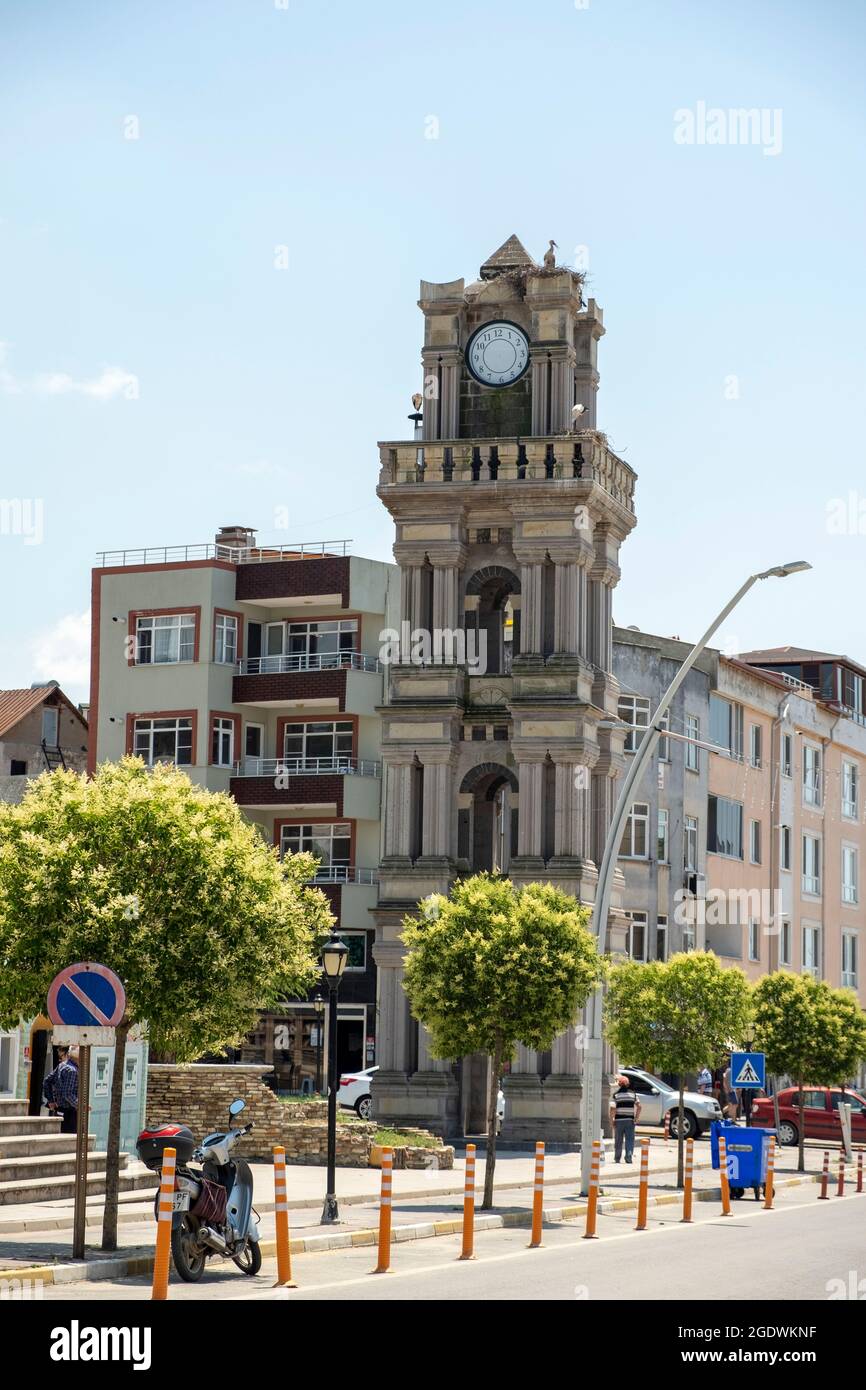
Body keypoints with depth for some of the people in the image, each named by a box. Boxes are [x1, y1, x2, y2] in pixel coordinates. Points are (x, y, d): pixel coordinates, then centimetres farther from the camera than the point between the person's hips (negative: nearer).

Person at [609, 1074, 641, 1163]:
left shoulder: (615, 1094, -3)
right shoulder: (632, 1093, 5)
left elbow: (612, 1109, -12)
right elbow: (639, 1106, 0)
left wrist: (611, 1120, -4)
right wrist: (636, 1118, 7)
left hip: (619, 1120, -1)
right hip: (630, 1119, 1)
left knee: (618, 1140, 8)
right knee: (630, 1139, 2)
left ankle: (617, 1158, 16)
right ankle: (629, 1156, -12)